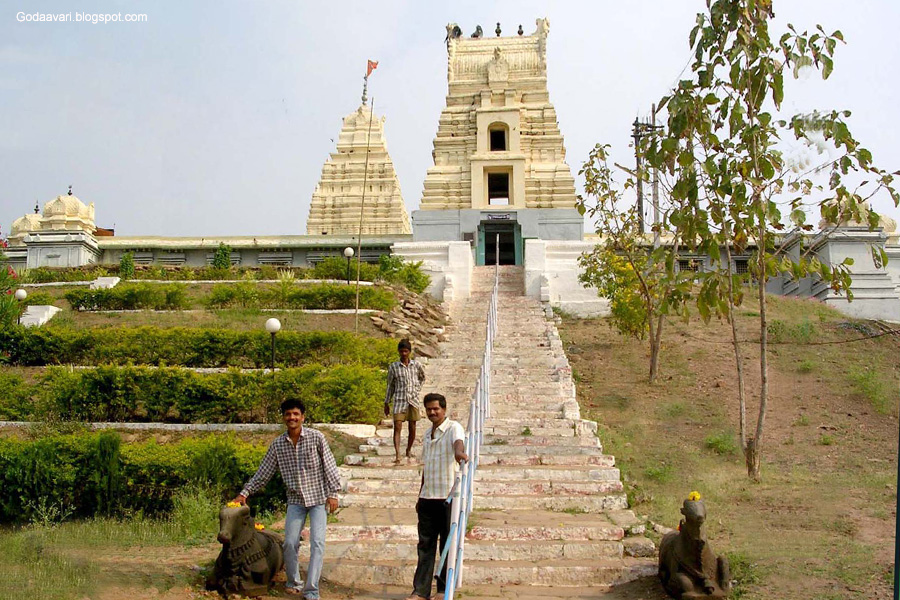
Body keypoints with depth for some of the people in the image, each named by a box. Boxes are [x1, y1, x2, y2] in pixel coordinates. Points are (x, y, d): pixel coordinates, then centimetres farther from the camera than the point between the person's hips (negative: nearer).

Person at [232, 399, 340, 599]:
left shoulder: (316, 438, -11)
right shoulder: (277, 445, -1)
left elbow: (329, 466, -7)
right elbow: (263, 472, 5)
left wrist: (333, 493, -10)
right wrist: (245, 493, 1)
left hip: (318, 498, -3)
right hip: (295, 500, 3)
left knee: (317, 543, -9)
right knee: (290, 543, 0)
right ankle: (293, 582, 23)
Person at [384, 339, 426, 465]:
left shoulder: (417, 365, 3)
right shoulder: (393, 366, 0)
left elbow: (422, 377, 24)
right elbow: (390, 385, 8)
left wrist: (417, 389, 11)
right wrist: (387, 403, 8)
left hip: (413, 400, 2)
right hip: (399, 400, -2)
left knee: (412, 428, 8)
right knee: (397, 427, -12)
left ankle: (408, 450, 29)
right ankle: (397, 455, -17)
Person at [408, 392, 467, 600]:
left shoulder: (453, 428, -5)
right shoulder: (428, 434, 17)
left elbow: (459, 441, -30)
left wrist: (459, 451, -53)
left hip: (448, 497, -6)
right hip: (428, 497, 6)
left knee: (448, 544, 3)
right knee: (425, 544, 7)